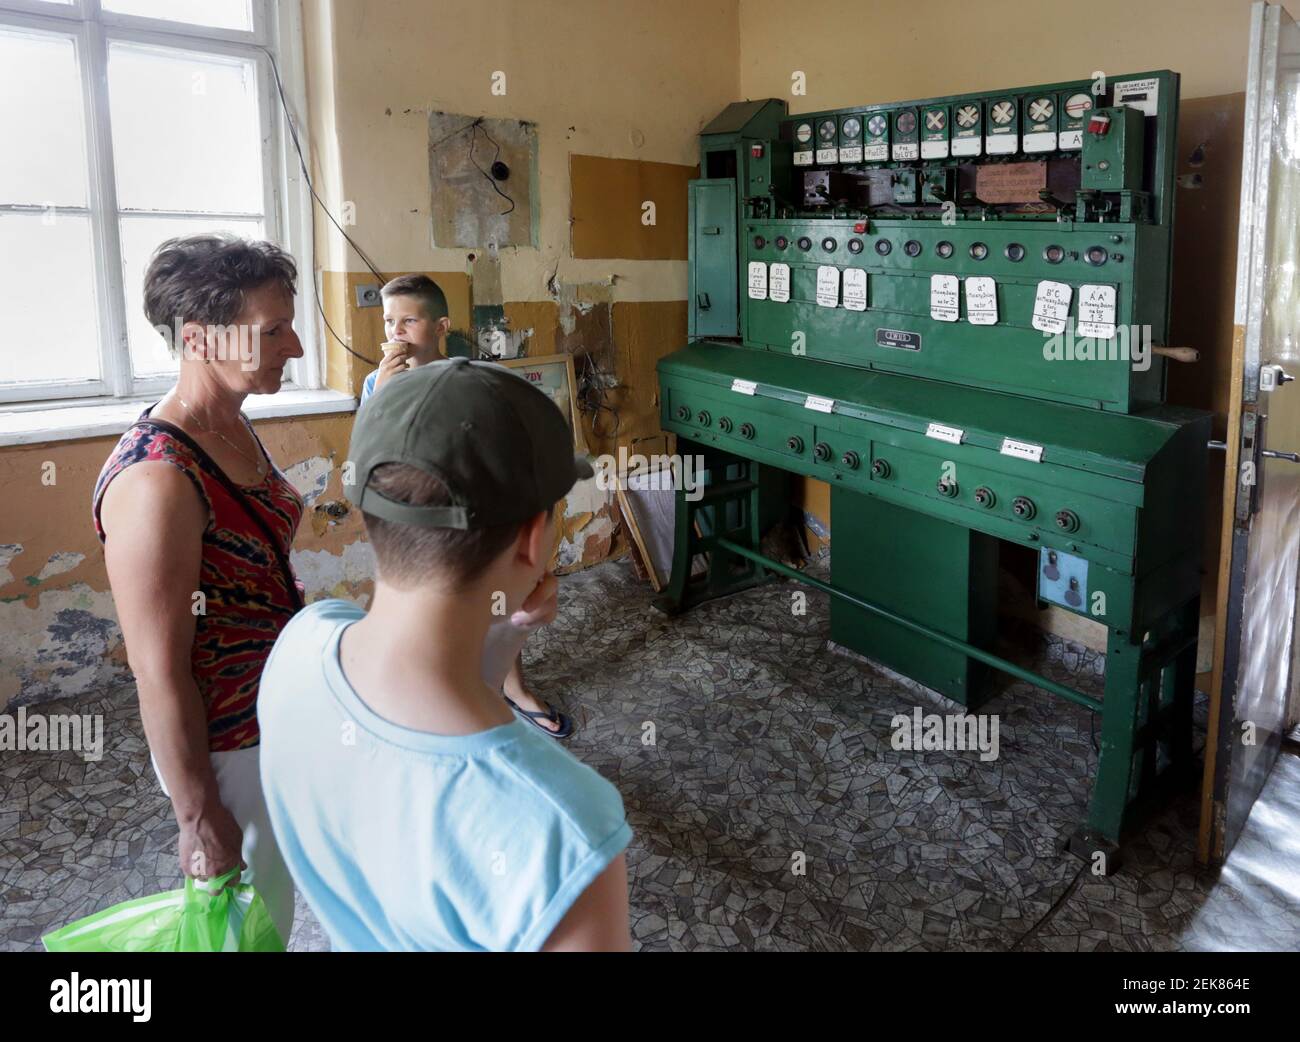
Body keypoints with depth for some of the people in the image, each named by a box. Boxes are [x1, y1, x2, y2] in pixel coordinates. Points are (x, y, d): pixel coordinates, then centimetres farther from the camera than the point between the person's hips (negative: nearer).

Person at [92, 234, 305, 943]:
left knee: (276, 908, 25)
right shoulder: (156, 479, -28)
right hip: (226, 746, -8)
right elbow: (159, 676, -24)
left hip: (281, 716, 8)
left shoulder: (235, 428, -1)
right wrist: (199, 818, -16)